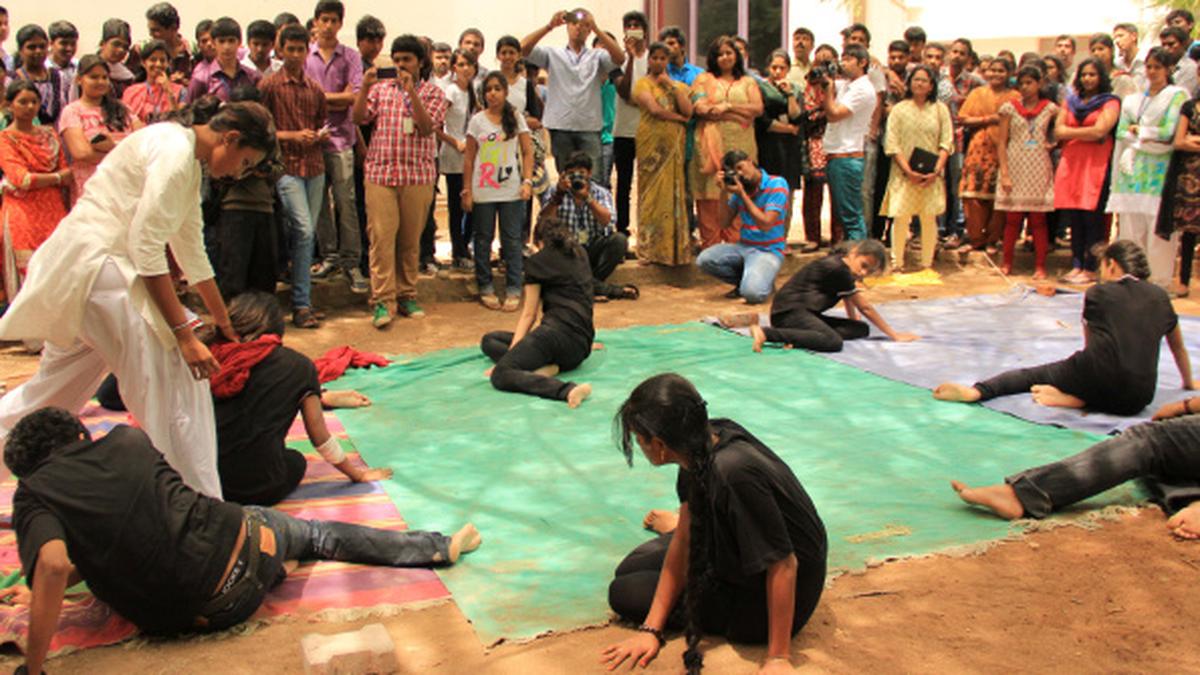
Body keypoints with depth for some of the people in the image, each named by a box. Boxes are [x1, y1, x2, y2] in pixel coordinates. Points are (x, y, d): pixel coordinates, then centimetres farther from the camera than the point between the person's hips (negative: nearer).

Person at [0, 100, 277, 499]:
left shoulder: (189, 161, 15)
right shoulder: (174, 150, -15)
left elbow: (191, 252, 23)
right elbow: (146, 248, -22)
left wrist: (224, 324, 27)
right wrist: (183, 334, -21)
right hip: (96, 266, -10)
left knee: (58, 388, 21)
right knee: (176, 387, -9)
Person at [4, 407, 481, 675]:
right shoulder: (126, 440, 8)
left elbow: (53, 566, -19)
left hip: (192, 615, -1)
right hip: (239, 545, 1)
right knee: (315, 533, 27)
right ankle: (439, 547, 35)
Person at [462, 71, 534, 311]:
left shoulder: (516, 118, 3)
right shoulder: (477, 120, 3)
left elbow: (528, 152, 3)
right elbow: (468, 157, 5)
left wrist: (527, 181, -10)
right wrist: (466, 190, 1)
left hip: (511, 191, 0)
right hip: (482, 191, 1)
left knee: (512, 240, 2)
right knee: (483, 240, 7)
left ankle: (513, 290, 8)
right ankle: (485, 288, 17)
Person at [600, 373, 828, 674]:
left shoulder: (734, 475, -40)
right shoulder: (709, 438, -13)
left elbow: (783, 565, -31)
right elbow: (684, 540, -8)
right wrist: (651, 629, -8)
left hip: (766, 600, -7)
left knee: (623, 593, 2)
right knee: (630, 570, 18)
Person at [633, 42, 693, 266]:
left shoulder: (677, 85, 17)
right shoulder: (643, 83, 4)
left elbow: (688, 110, 1)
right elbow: (653, 109, -12)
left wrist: (672, 86, -2)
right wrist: (678, 117, -3)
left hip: (674, 144, 4)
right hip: (652, 142, -4)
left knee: (674, 193, 0)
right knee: (652, 193, -6)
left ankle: (674, 247, 4)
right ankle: (650, 248, -2)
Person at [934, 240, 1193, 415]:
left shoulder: (1098, 293, 13)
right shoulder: (1160, 296, 19)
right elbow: (1178, 346, 35)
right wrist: (1189, 383, 53)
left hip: (1097, 375, -3)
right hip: (1138, 399, 3)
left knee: (1031, 374, 14)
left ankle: (974, 391, -9)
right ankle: (1079, 398, 0)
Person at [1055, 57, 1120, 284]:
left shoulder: (1110, 102, 3)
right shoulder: (1070, 101, 18)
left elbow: (1099, 131, -11)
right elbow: (1058, 131, 6)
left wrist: (1071, 132, 0)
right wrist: (1087, 133, -4)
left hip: (1095, 166, -4)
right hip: (1070, 165, 4)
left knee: (1092, 218, -5)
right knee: (1073, 218, 4)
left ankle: (1090, 269, -1)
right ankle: (1077, 265, 12)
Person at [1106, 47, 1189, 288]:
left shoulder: (1177, 95, 4)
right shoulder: (1133, 100, 19)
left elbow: (1168, 133, -7)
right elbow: (1122, 135, 8)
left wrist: (1138, 131, 3)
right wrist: (1150, 139, -4)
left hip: (1161, 173, -4)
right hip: (1134, 172, 5)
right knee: (1131, 230, 2)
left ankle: (1160, 283, 0)